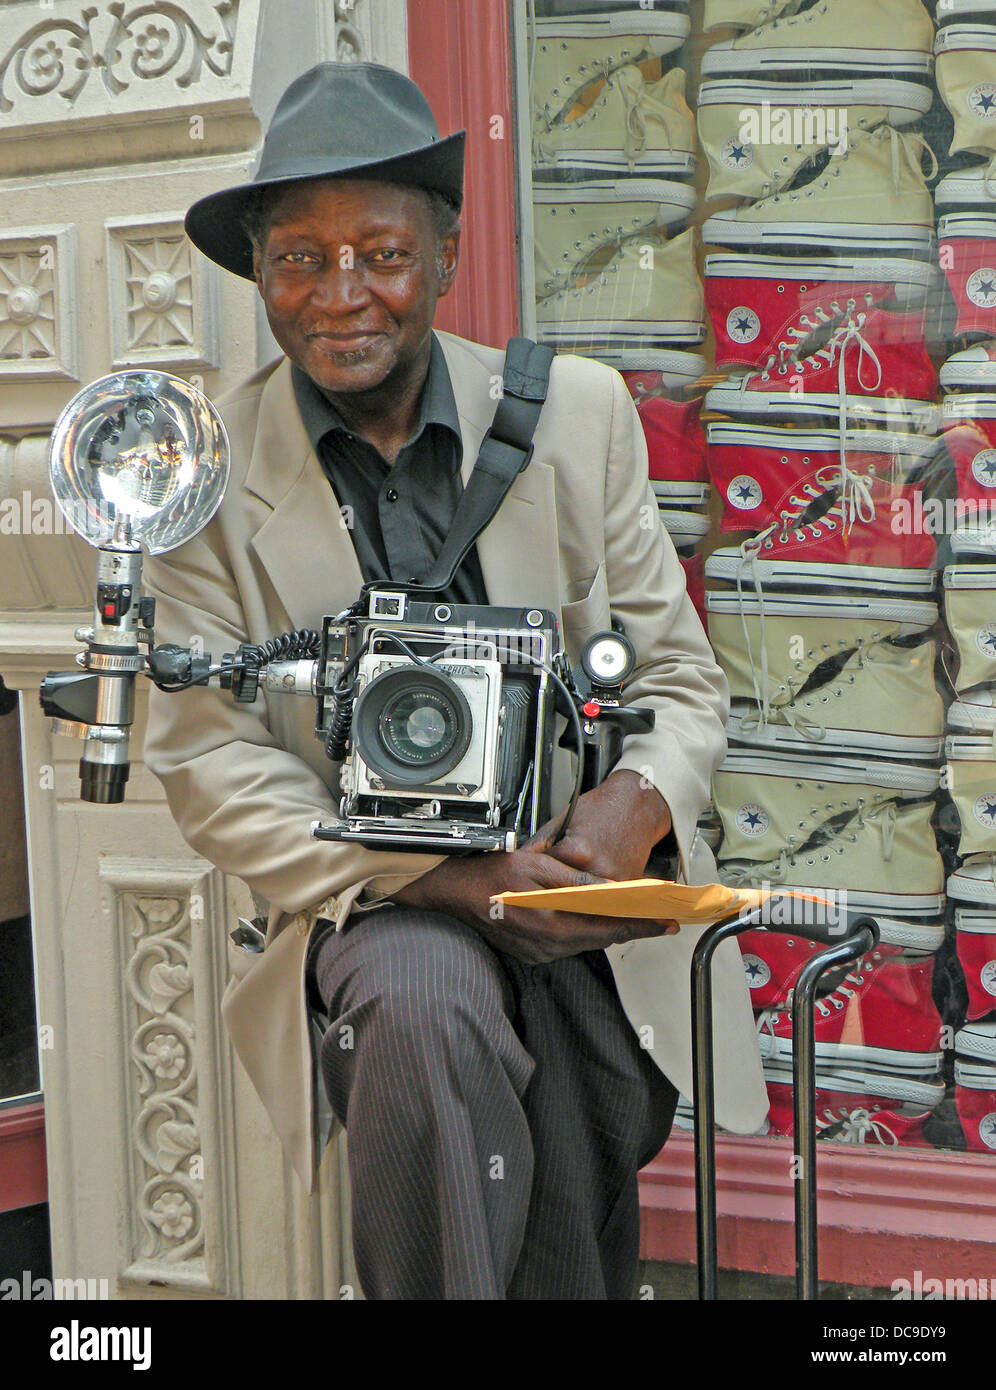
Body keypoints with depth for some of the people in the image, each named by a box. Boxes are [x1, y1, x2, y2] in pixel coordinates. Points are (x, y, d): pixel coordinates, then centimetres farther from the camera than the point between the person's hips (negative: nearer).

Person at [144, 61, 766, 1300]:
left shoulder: (577, 413, 4)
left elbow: (681, 677, 8)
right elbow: (208, 761, -5)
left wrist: (638, 800, -16)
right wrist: (441, 877, -18)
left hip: (588, 892, 2)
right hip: (372, 905, -2)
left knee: (572, 1261, -14)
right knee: (426, 1006, -34)